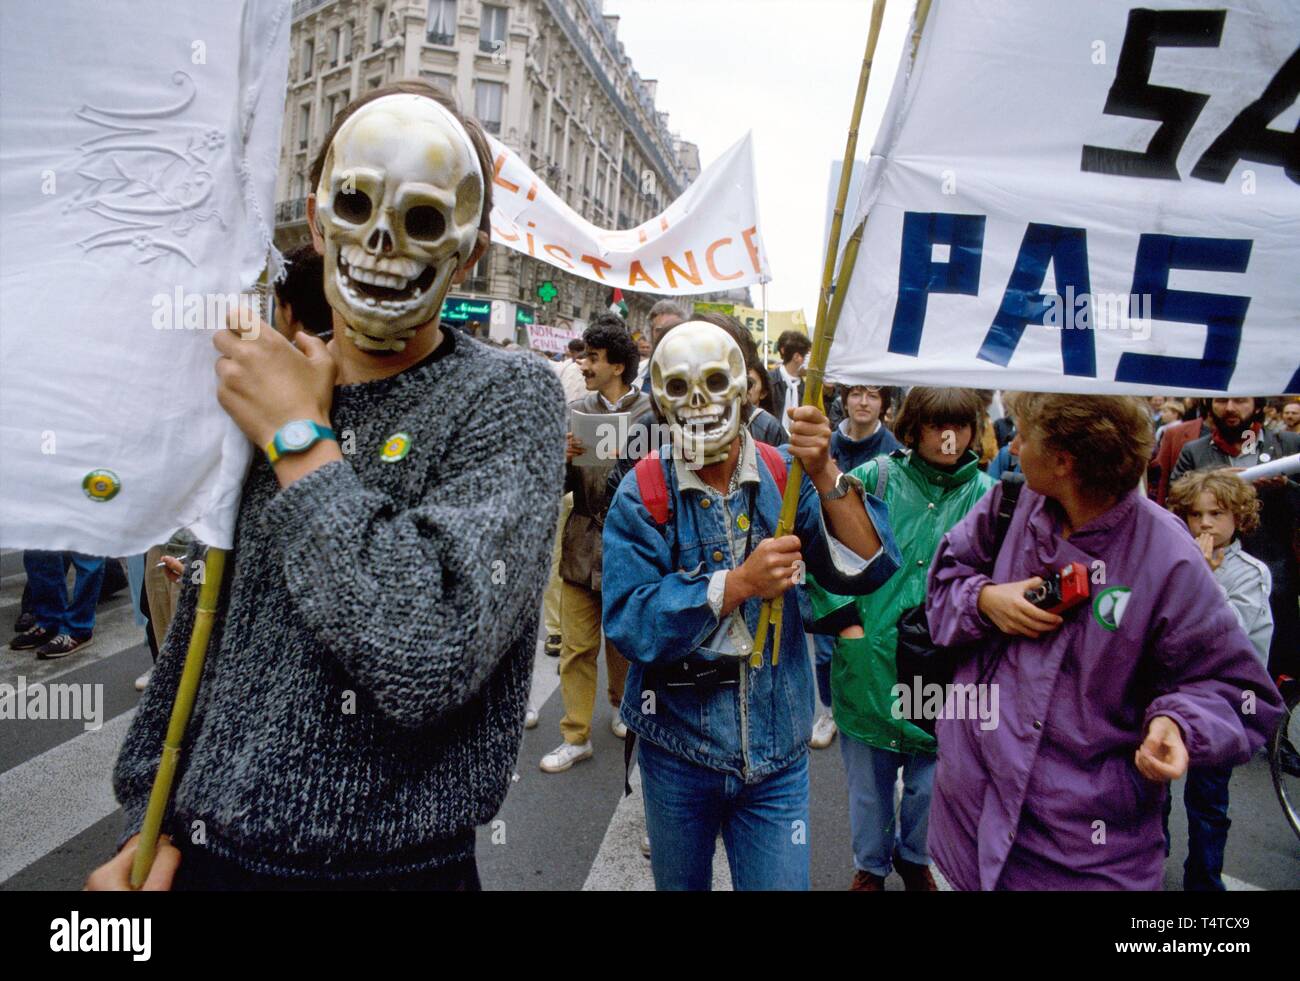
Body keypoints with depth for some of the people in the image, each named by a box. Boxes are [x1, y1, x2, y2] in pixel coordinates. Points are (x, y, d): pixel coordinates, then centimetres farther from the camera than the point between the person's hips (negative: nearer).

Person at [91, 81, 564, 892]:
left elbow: (429, 660, -30)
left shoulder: (509, 398, -16)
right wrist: (150, 816, 6)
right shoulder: (254, 394, 1)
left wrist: (299, 442, -21)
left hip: (391, 863, -4)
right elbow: (199, 623, 10)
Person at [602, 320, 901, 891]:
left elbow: (867, 570, -16)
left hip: (775, 754, 1)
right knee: (679, 883, 22)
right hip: (677, 751, 0)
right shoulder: (643, 494, -11)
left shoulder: (786, 477, -5)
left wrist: (825, 474, -29)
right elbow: (627, 622, -21)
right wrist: (739, 583, -30)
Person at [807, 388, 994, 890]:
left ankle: (914, 856, 46)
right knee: (869, 779, 15)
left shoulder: (986, 494, -2)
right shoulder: (877, 476, -6)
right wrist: (843, 619, -10)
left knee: (928, 780, 17)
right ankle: (870, 864, 42)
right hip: (868, 659, -1)